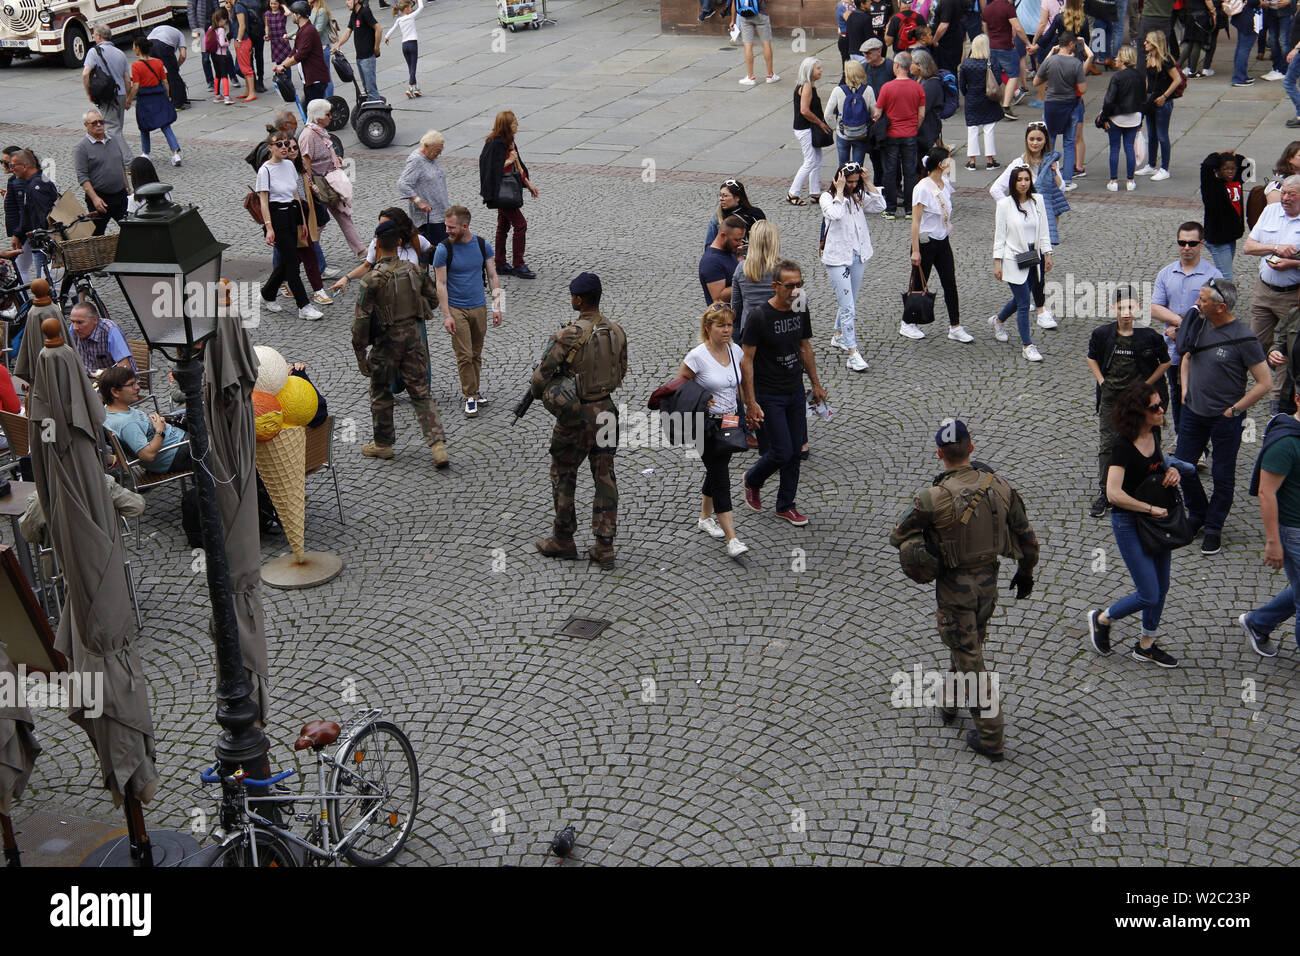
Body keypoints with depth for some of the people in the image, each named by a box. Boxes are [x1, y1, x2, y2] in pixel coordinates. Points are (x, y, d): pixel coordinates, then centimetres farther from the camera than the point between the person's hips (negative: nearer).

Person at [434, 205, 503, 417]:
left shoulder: (483, 246, -2)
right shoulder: (444, 249, -10)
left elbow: (492, 277, 6)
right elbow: (441, 284, -8)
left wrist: (497, 307, 0)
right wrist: (446, 316, -13)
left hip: (479, 308, 3)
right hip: (456, 309, -3)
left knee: (476, 354, 11)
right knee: (464, 356, -6)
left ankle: (472, 389, 27)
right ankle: (470, 396, 4)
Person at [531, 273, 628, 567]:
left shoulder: (569, 336, -19)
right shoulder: (617, 332, -2)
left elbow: (540, 377, -16)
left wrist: (540, 394, 6)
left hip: (575, 415, -5)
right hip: (606, 410, 5)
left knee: (563, 476, 13)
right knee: (604, 478, 11)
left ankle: (563, 541, 24)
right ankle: (604, 547, 14)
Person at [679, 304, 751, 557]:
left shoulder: (735, 351, 2)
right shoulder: (698, 356, -16)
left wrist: (744, 411, 11)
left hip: (730, 422, 6)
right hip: (708, 425, -6)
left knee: (716, 472, 20)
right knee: (721, 479, -9)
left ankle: (705, 518, 41)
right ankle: (732, 539, -10)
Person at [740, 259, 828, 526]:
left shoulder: (800, 311, 1)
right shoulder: (760, 318, -19)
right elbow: (746, 360, -16)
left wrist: (816, 384, 18)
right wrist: (751, 403, -18)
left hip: (795, 391, 6)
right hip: (768, 396, -6)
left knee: (795, 449, 9)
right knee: (781, 452, -7)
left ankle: (786, 505, 23)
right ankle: (752, 480, 24)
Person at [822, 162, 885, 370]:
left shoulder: (858, 197, 7)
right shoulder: (828, 197, -9)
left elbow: (880, 206, -5)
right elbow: (836, 214, -29)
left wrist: (868, 183, -7)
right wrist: (840, 191, -21)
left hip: (858, 256, 6)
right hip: (837, 258, -6)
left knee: (850, 302, 19)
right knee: (848, 306, -11)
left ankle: (839, 335, 42)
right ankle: (853, 355, -14)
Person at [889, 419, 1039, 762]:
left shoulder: (933, 498, -24)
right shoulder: (1000, 487, -9)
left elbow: (898, 536, -12)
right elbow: (1027, 538, 0)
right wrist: (1025, 574, 17)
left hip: (955, 588, -5)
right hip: (988, 582, 5)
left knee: (970, 660, 6)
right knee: (969, 644, 27)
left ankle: (991, 739, 12)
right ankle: (951, 703, 47)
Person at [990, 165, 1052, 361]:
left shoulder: (1037, 200, 3)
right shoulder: (1005, 204, -8)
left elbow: (1043, 230, 9)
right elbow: (999, 235, -6)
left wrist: (1048, 254, 4)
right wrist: (997, 263, -8)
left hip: (1034, 258, 5)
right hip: (1014, 260, -5)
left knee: (1020, 299, 17)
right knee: (1024, 303, -7)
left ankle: (998, 320, 45)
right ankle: (1027, 345, 2)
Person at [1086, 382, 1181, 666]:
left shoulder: (1154, 433, -1)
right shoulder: (1123, 445, -25)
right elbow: (1114, 494, -31)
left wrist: (1171, 469, -2)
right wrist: (1151, 509, -21)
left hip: (1158, 517, 8)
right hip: (1129, 522, -8)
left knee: (1161, 589, 16)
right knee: (1149, 596, -3)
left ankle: (1146, 645, 34)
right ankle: (1101, 619, 22)